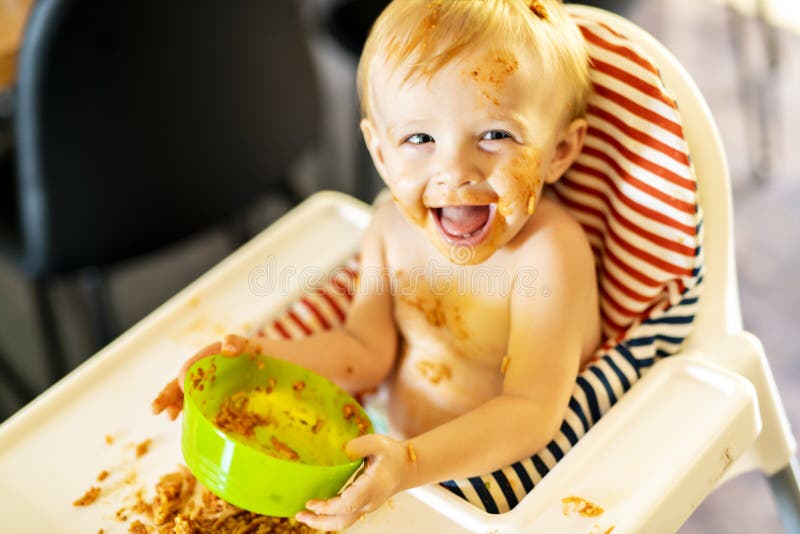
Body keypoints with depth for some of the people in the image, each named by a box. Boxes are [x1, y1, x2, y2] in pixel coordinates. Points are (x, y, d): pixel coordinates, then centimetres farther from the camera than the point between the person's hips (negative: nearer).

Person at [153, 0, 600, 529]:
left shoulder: (549, 252, -25)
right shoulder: (395, 223, -6)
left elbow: (531, 411, -28)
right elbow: (365, 351, 4)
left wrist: (412, 465, -42)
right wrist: (260, 357, -11)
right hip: (402, 454, 7)